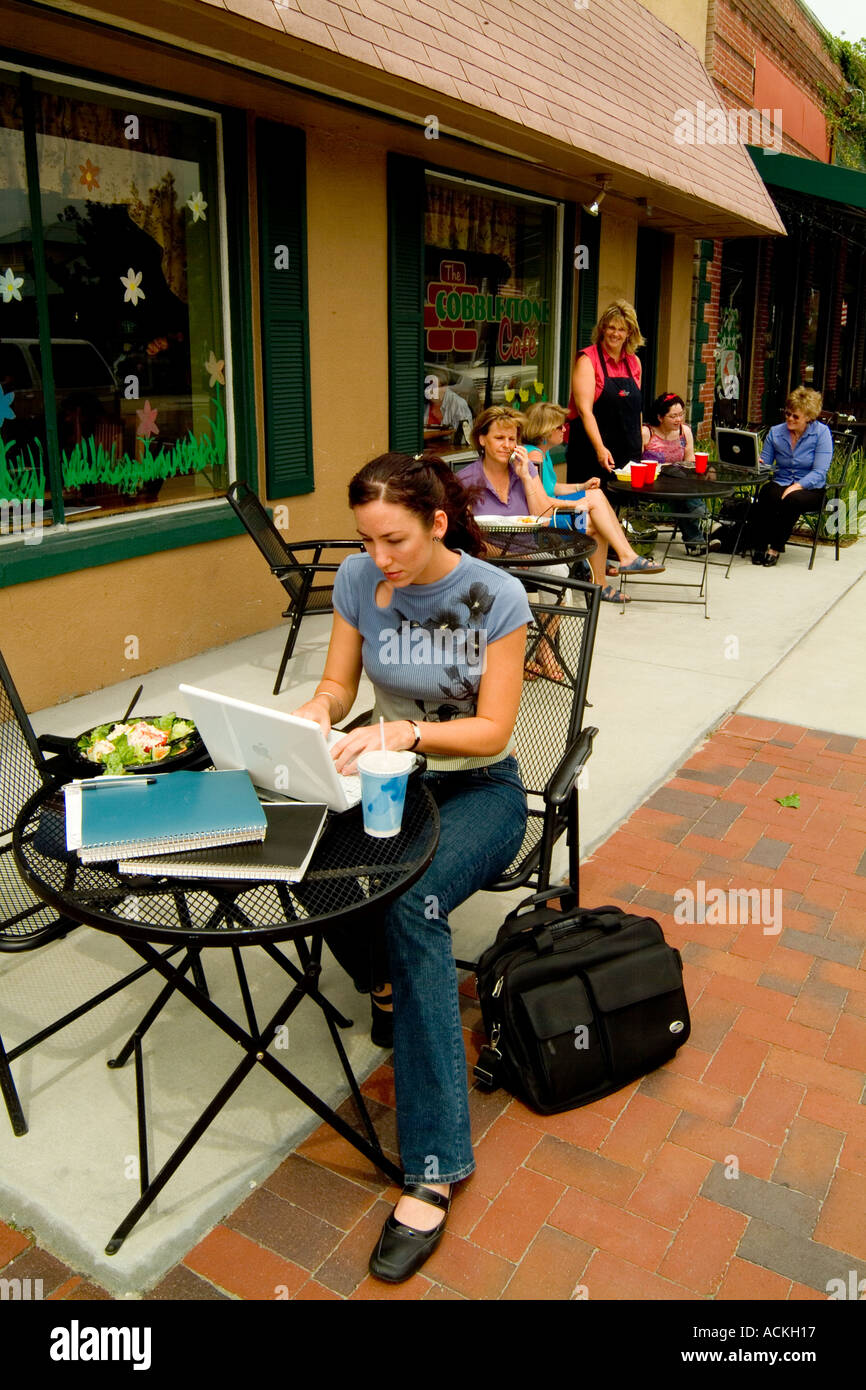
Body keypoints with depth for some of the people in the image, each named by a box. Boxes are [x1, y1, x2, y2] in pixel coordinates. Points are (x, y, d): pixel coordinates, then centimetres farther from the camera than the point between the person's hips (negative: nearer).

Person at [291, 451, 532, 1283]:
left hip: (479, 787, -4)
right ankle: (387, 969, 5)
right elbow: (338, 683, 6)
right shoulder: (357, 581, -2)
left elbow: (492, 730, -15)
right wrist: (318, 709, -18)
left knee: (411, 904, -32)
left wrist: (405, 731, -30)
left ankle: (433, 1169, -24)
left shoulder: (496, 597, -15)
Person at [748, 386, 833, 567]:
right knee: (766, 495, -34)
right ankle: (758, 545, -22)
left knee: (792, 499, -37)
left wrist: (797, 486, -25)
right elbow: (764, 464, 10)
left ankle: (776, 548, -22)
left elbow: (819, 472, -11)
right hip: (780, 483, 2)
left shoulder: (821, 433, -3)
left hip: (810, 489, -2)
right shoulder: (776, 432, 8)